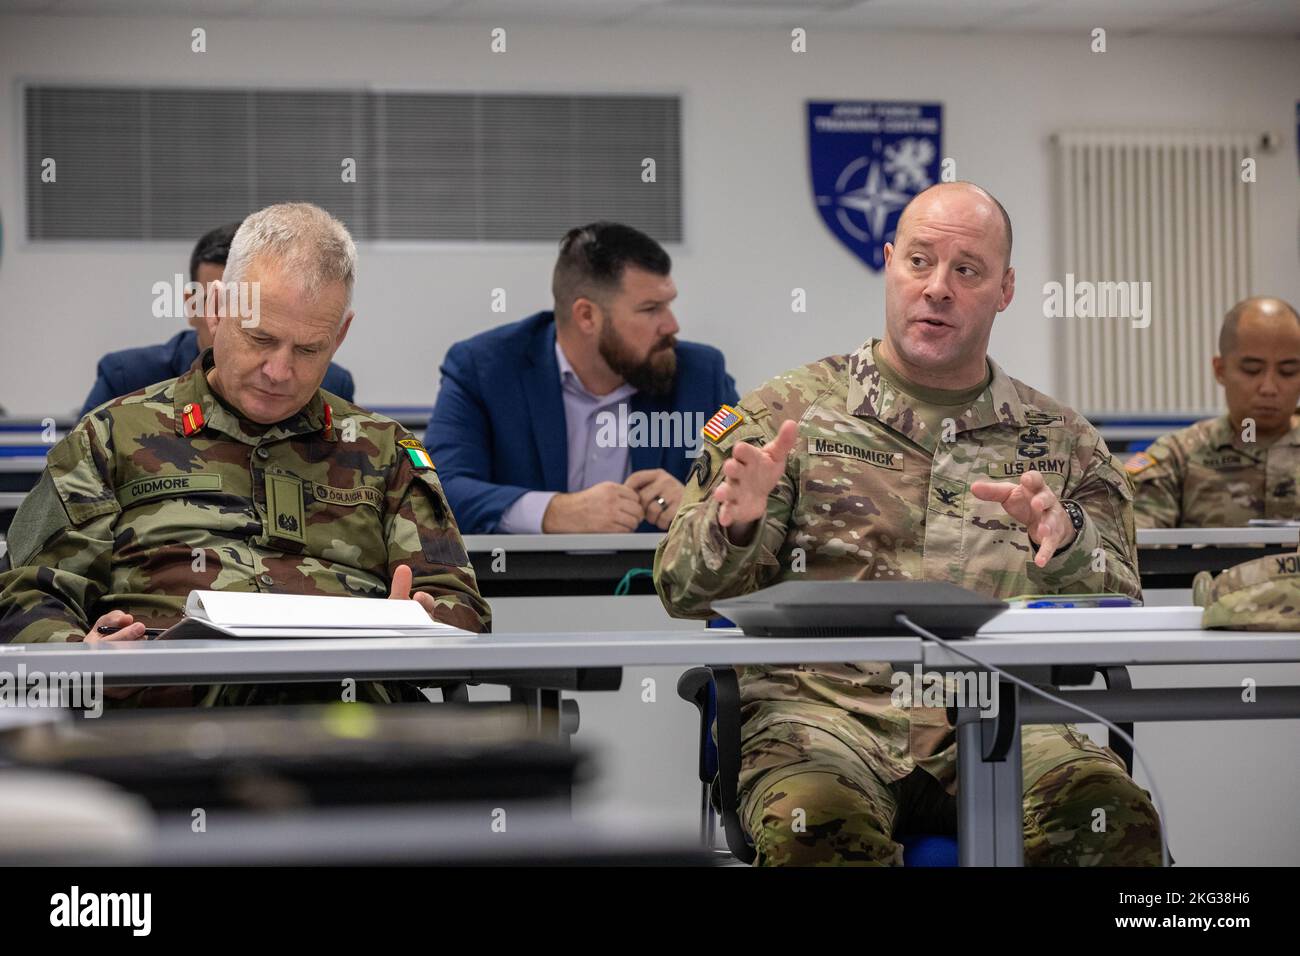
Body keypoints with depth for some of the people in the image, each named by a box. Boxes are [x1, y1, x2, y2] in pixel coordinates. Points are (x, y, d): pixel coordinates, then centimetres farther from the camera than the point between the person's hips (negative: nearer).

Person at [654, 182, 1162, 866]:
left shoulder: (1063, 443, 19)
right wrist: (735, 522, -14)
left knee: (1108, 811, -31)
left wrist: (1064, 542, -11)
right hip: (822, 706, -2)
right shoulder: (789, 413, 14)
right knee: (817, 822, -38)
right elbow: (685, 592, 9)